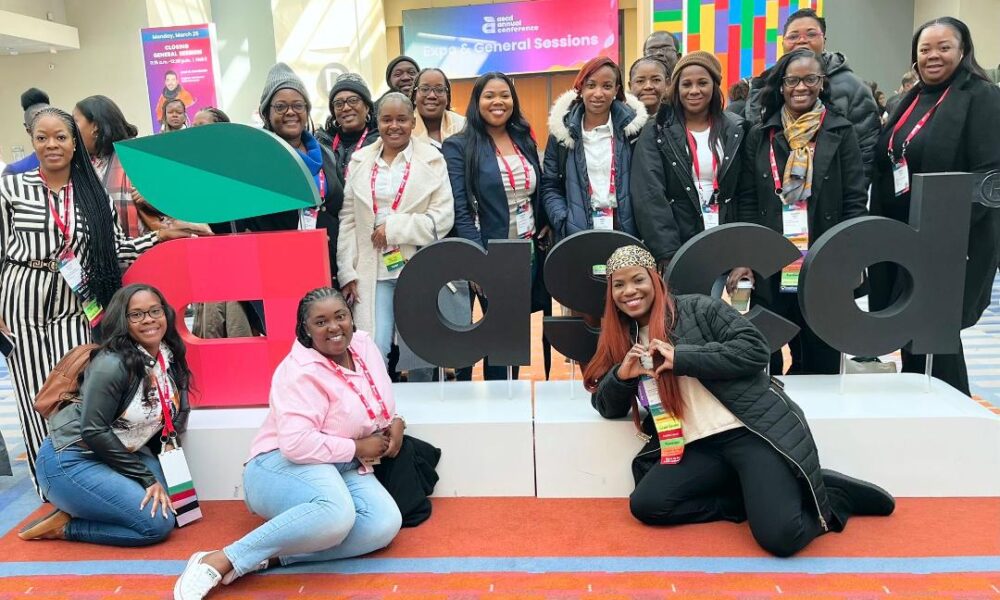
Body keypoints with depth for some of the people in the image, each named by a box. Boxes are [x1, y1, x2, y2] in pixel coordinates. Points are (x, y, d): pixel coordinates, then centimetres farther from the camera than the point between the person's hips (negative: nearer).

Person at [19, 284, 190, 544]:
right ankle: (63, 524, -1)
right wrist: (146, 478, -16)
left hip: (121, 454, 8)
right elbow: (93, 431, -21)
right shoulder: (112, 364, -22)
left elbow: (168, 414, 12)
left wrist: (154, 474, 6)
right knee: (158, 523, -18)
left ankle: (74, 509, 9)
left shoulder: (169, 357, 1)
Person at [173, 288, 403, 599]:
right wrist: (356, 448, -19)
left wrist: (395, 421, 1)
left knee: (385, 524, -23)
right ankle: (220, 560, -28)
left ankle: (268, 556, -22)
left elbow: (381, 397, 22)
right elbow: (297, 444, -31)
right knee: (337, 512, -41)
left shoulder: (364, 344, 4)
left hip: (343, 469, 7)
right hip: (283, 464, -7)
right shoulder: (301, 372, -20)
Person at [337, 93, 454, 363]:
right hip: (372, 273, 2)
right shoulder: (359, 161, 10)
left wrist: (393, 228, -11)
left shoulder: (432, 160, 3)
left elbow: (443, 218, -4)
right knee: (373, 353, -4)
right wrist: (347, 271, 2)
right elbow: (347, 220, 8)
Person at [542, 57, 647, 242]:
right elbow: (549, 186, 4)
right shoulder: (563, 129, 3)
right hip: (575, 235, 0)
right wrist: (565, 224, -10)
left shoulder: (632, 125, 2)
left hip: (626, 233, 0)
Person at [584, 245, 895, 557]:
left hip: (754, 428, -5)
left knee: (780, 536, -23)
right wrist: (622, 374, -9)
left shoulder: (697, 308, -1)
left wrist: (681, 358, -15)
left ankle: (834, 496, 10)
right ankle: (755, 499, -3)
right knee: (645, 505, -18)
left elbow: (755, 349, -10)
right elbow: (607, 407, 13)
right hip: (699, 447, 6)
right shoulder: (621, 339, 13)